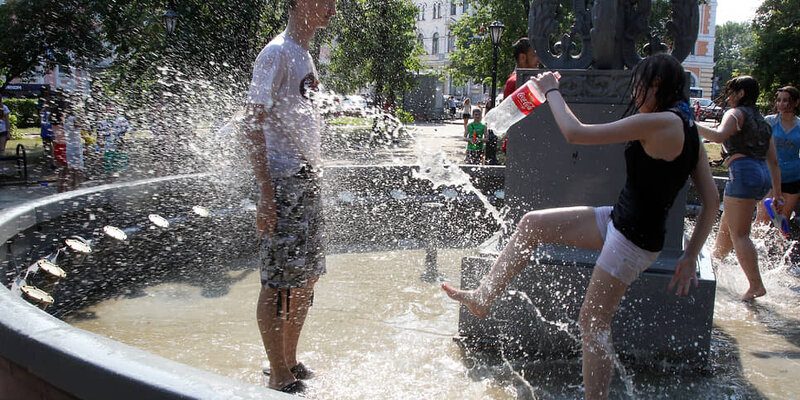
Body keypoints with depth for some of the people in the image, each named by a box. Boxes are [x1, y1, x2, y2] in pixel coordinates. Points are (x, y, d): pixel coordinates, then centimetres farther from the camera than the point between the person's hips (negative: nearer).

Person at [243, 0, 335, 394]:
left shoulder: (304, 54, 17)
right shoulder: (277, 53, -10)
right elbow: (253, 123, -16)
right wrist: (266, 194, -21)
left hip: (307, 180, 10)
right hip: (282, 181, -10)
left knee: (306, 276, 15)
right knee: (278, 282, -2)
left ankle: (290, 363, 28)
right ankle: (280, 378, 10)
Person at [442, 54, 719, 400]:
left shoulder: (661, 123, -20)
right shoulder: (688, 130, 8)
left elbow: (575, 133, -20)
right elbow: (711, 200, 8)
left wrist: (551, 91, -4)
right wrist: (690, 257, 11)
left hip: (633, 240, -9)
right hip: (619, 221, 10)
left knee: (593, 322, 2)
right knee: (533, 223, 7)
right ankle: (483, 297, 13)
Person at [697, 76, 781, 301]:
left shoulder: (736, 113, -1)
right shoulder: (762, 121, 23)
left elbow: (719, 136, -24)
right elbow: (773, 161, 21)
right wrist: (777, 192, 23)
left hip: (743, 172, -9)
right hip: (763, 175, 9)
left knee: (739, 234, -7)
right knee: (726, 227, 22)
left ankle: (756, 285, -11)